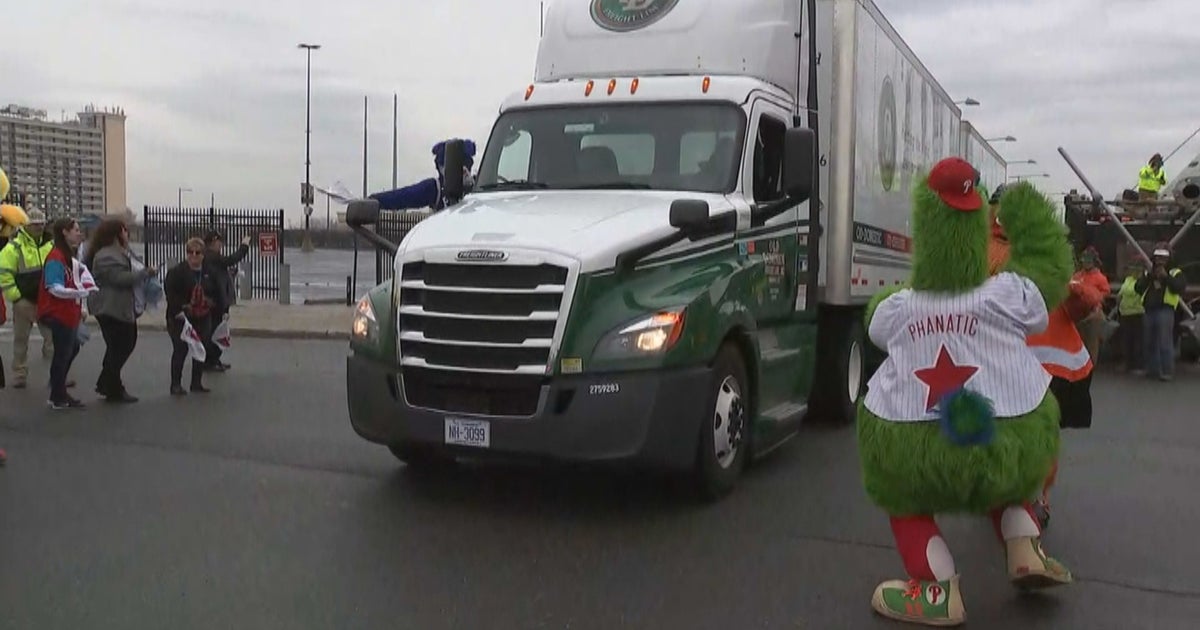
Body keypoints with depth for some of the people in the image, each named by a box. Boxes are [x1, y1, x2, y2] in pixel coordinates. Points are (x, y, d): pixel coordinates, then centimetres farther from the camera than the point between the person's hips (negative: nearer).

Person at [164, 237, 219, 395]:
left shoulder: (208, 272, 5)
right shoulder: (177, 271, -12)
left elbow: (215, 292, 17)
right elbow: (170, 292, -17)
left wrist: (211, 303, 4)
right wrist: (178, 310, -23)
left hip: (202, 318, 5)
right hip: (181, 318, -5)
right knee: (180, 350, -4)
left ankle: (197, 383, 18)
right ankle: (176, 384, 4)